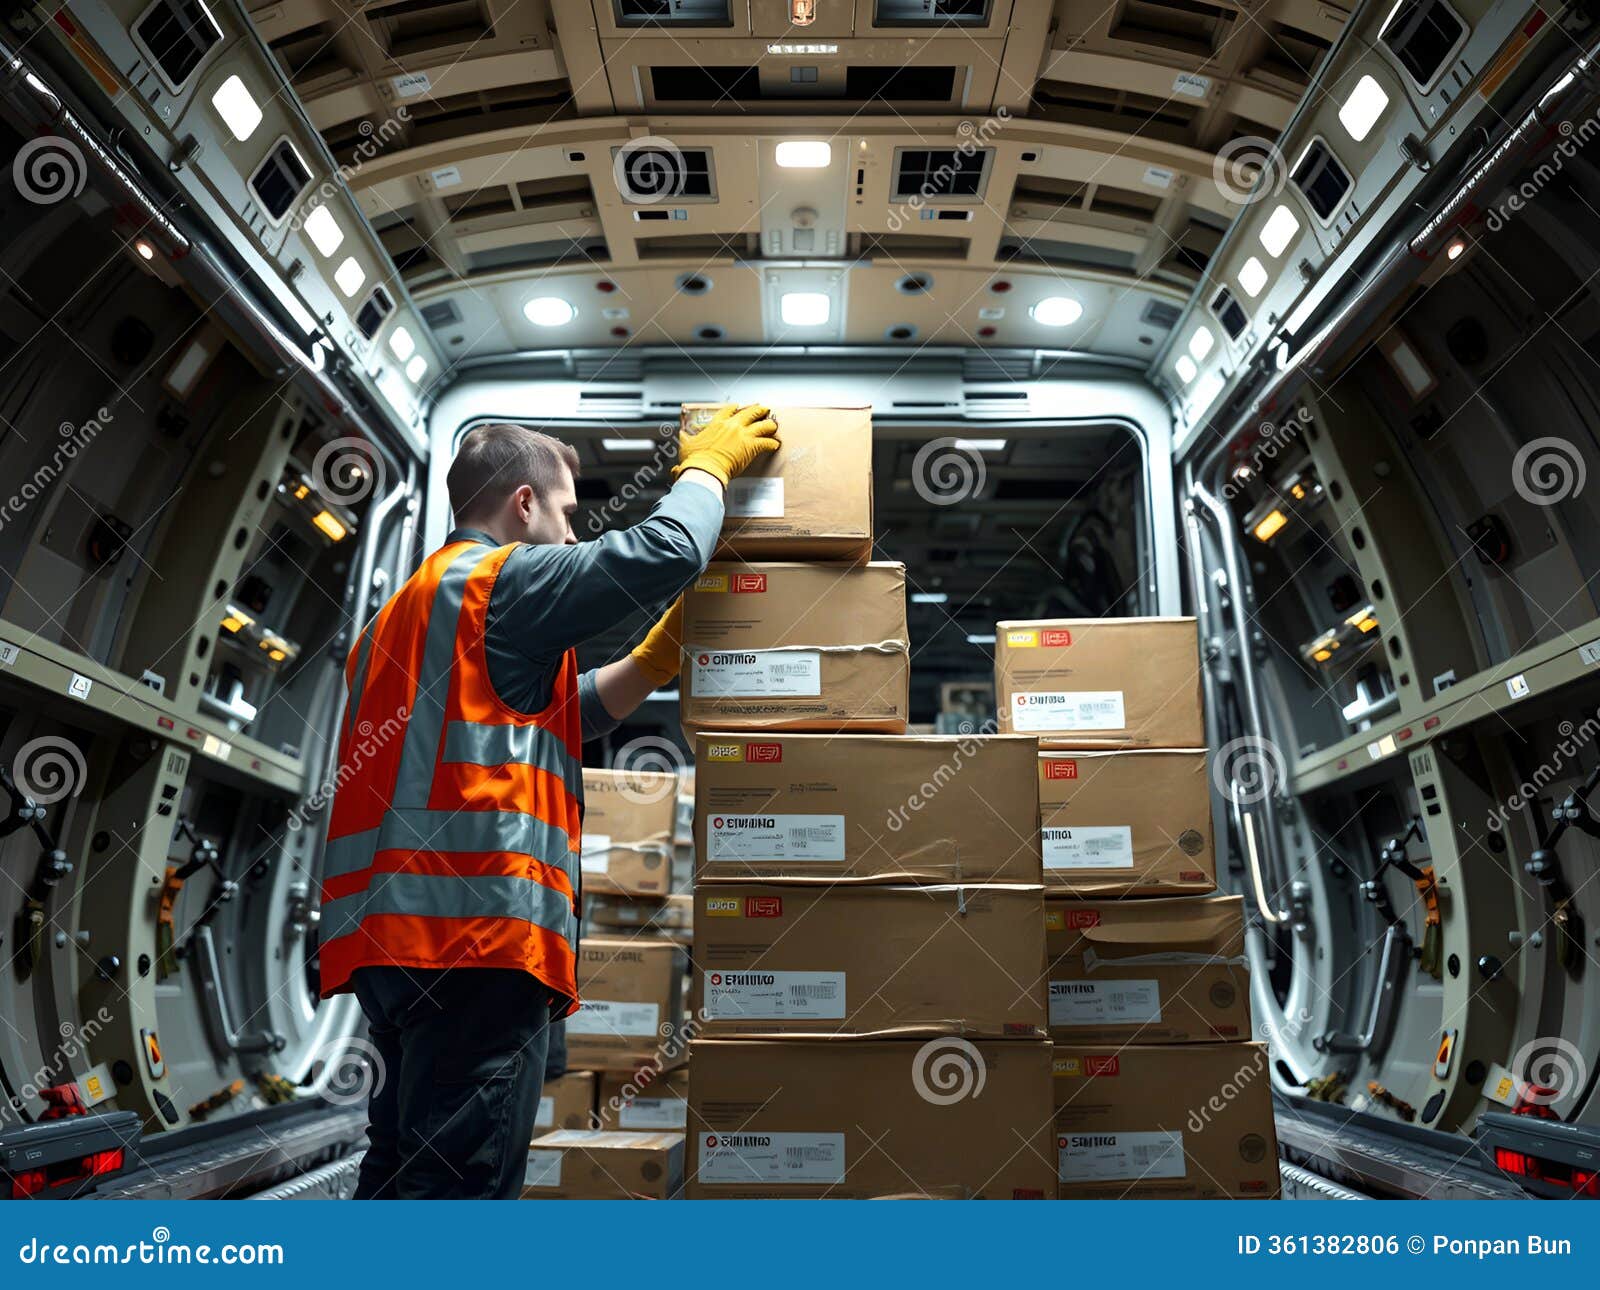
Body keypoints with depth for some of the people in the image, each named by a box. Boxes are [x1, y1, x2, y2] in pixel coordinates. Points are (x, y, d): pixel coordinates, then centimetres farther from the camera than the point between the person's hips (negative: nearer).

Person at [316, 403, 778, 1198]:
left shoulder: (409, 608, 27)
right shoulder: (503, 578, -4)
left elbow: (554, 714, 28)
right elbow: (663, 550, -11)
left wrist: (667, 644, 23)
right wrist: (708, 461, 9)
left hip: (399, 930, 10)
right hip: (477, 927, -10)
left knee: (404, 1171, 15)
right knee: (461, 1179, -6)